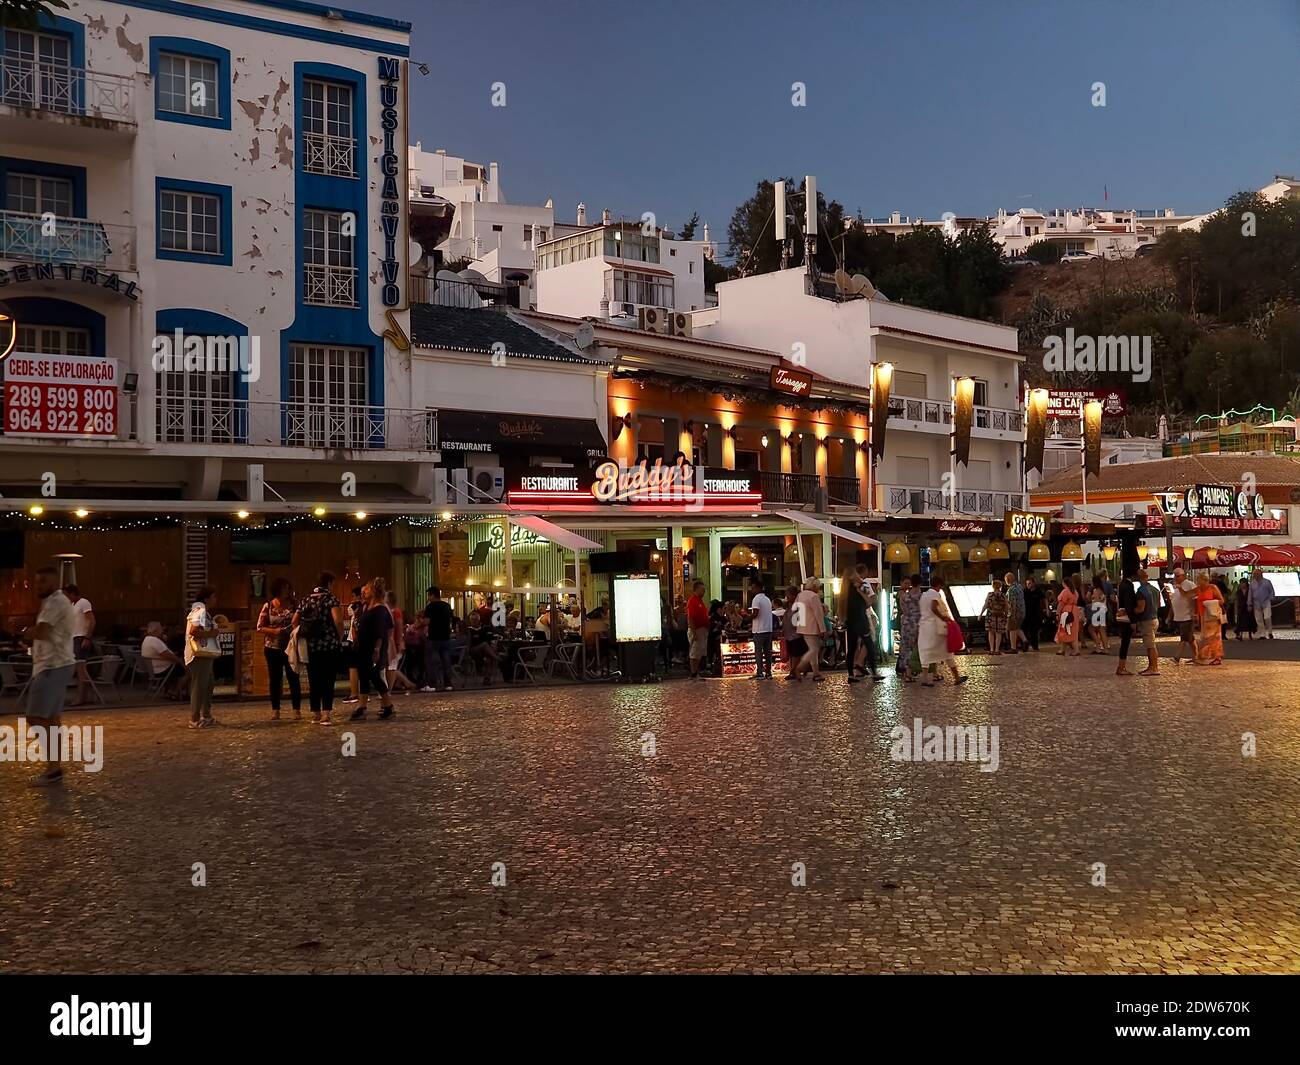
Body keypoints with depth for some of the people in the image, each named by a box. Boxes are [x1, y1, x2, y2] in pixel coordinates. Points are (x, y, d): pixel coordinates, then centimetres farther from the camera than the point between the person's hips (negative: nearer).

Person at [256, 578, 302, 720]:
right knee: (275, 679, 7)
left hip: (291, 647, 0)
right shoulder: (268, 606, -1)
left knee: (293, 678, -1)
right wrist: (275, 631, -15)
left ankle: (297, 710, 4)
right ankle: (275, 710, 16)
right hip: (273, 648, 0)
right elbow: (260, 627, -1)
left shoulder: (293, 604, 1)